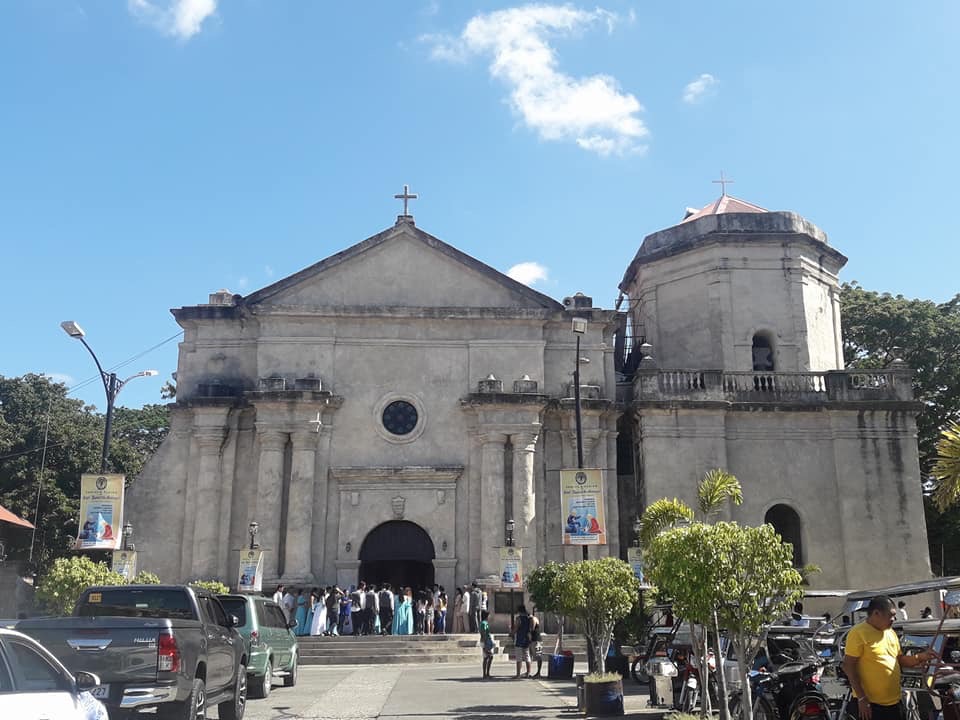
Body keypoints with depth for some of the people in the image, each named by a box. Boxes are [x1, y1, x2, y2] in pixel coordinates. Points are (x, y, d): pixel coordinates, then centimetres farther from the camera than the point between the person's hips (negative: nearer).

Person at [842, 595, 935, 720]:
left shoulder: (891, 633, 12)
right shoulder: (859, 633, -14)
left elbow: (900, 660, 21)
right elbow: (848, 666, -16)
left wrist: (920, 657, 3)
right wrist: (861, 698, -19)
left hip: (893, 701, 8)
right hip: (871, 703, -8)